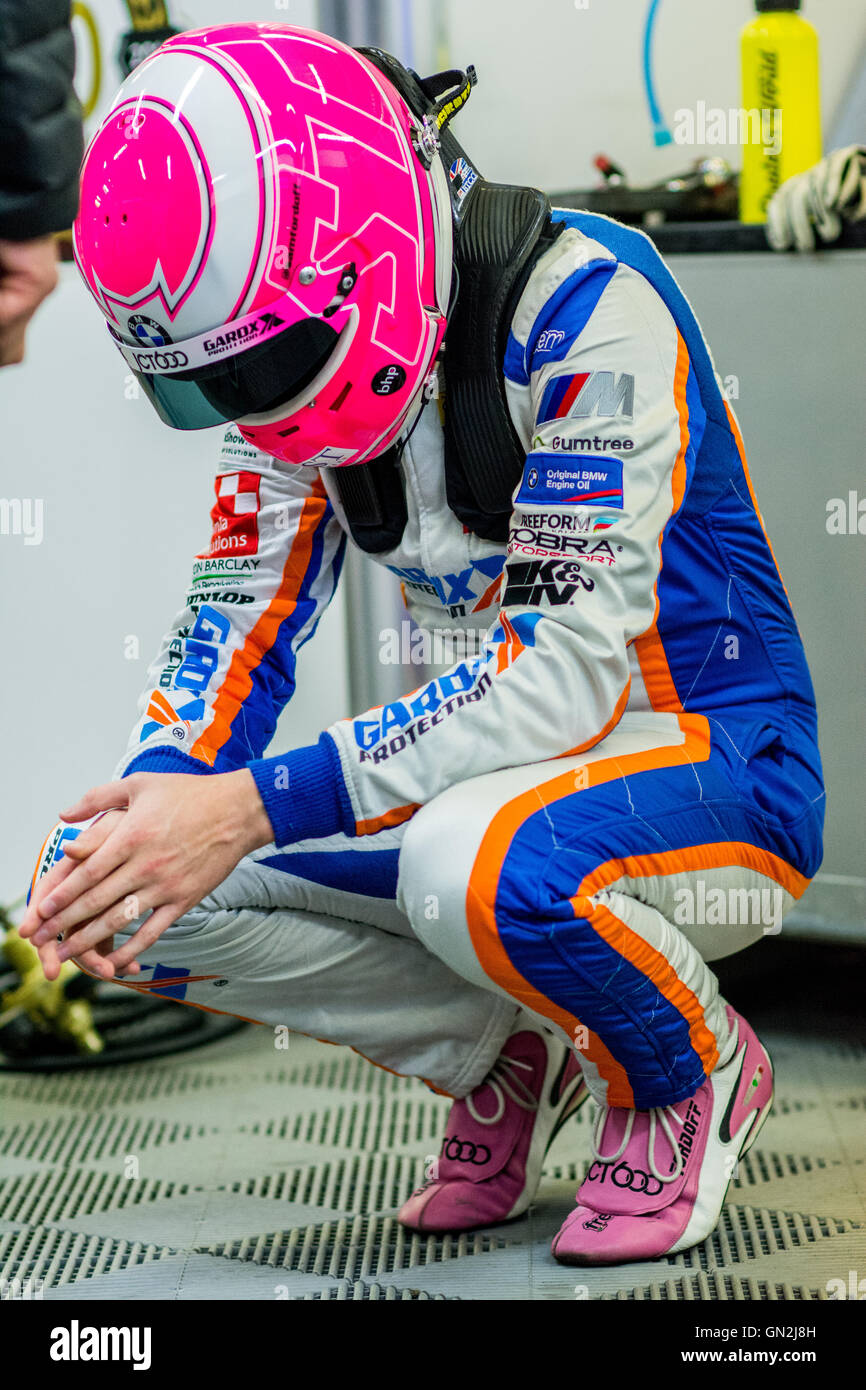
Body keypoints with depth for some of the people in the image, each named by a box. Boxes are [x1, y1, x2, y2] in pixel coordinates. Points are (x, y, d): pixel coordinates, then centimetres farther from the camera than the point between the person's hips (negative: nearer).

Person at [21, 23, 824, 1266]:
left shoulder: (580, 300, -26)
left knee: (479, 866, -38)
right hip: (499, 774, 7)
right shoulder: (299, 342, -3)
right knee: (165, 900, -10)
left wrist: (259, 807, -38)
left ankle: (695, 1072, -5)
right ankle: (505, 1058, 11)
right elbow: (237, 629, -2)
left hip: (720, 776, -7)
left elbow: (573, 662, -32)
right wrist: (138, 818, -24)